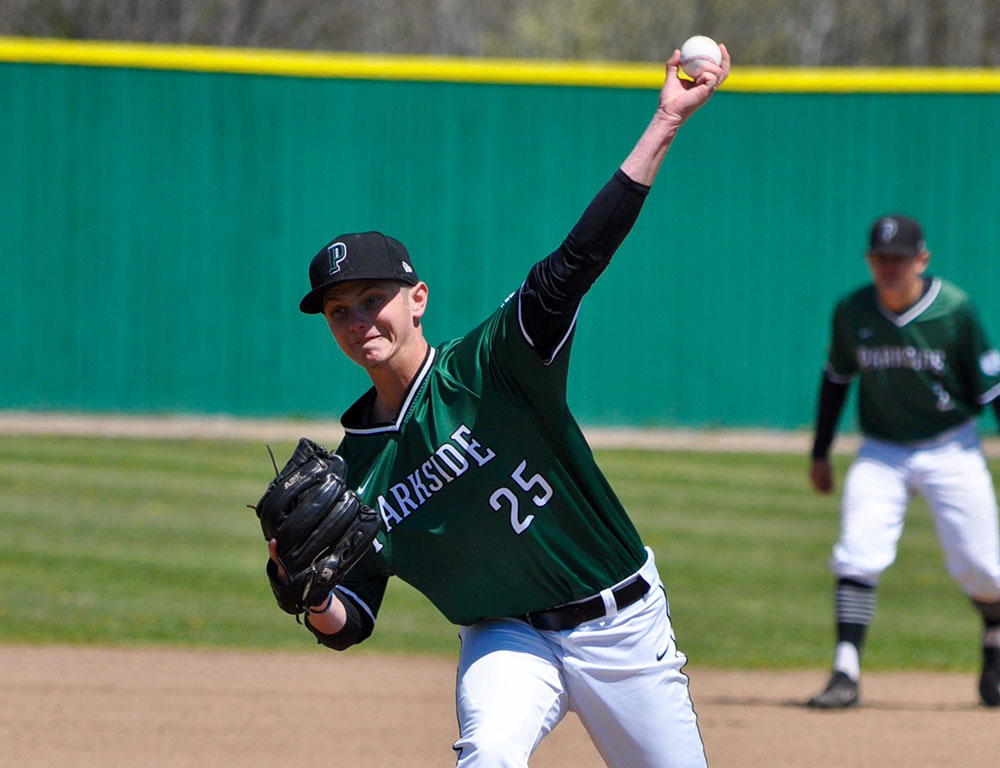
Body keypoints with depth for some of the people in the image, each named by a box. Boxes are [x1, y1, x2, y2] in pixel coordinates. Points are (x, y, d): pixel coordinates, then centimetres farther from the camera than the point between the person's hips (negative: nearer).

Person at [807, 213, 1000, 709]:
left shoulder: (954, 310, -14)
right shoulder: (852, 312, -6)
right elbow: (836, 379, 10)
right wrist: (820, 453, 12)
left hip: (951, 451, -2)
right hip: (881, 453, 2)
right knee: (857, 557, -16)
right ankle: (845, 674, -17)